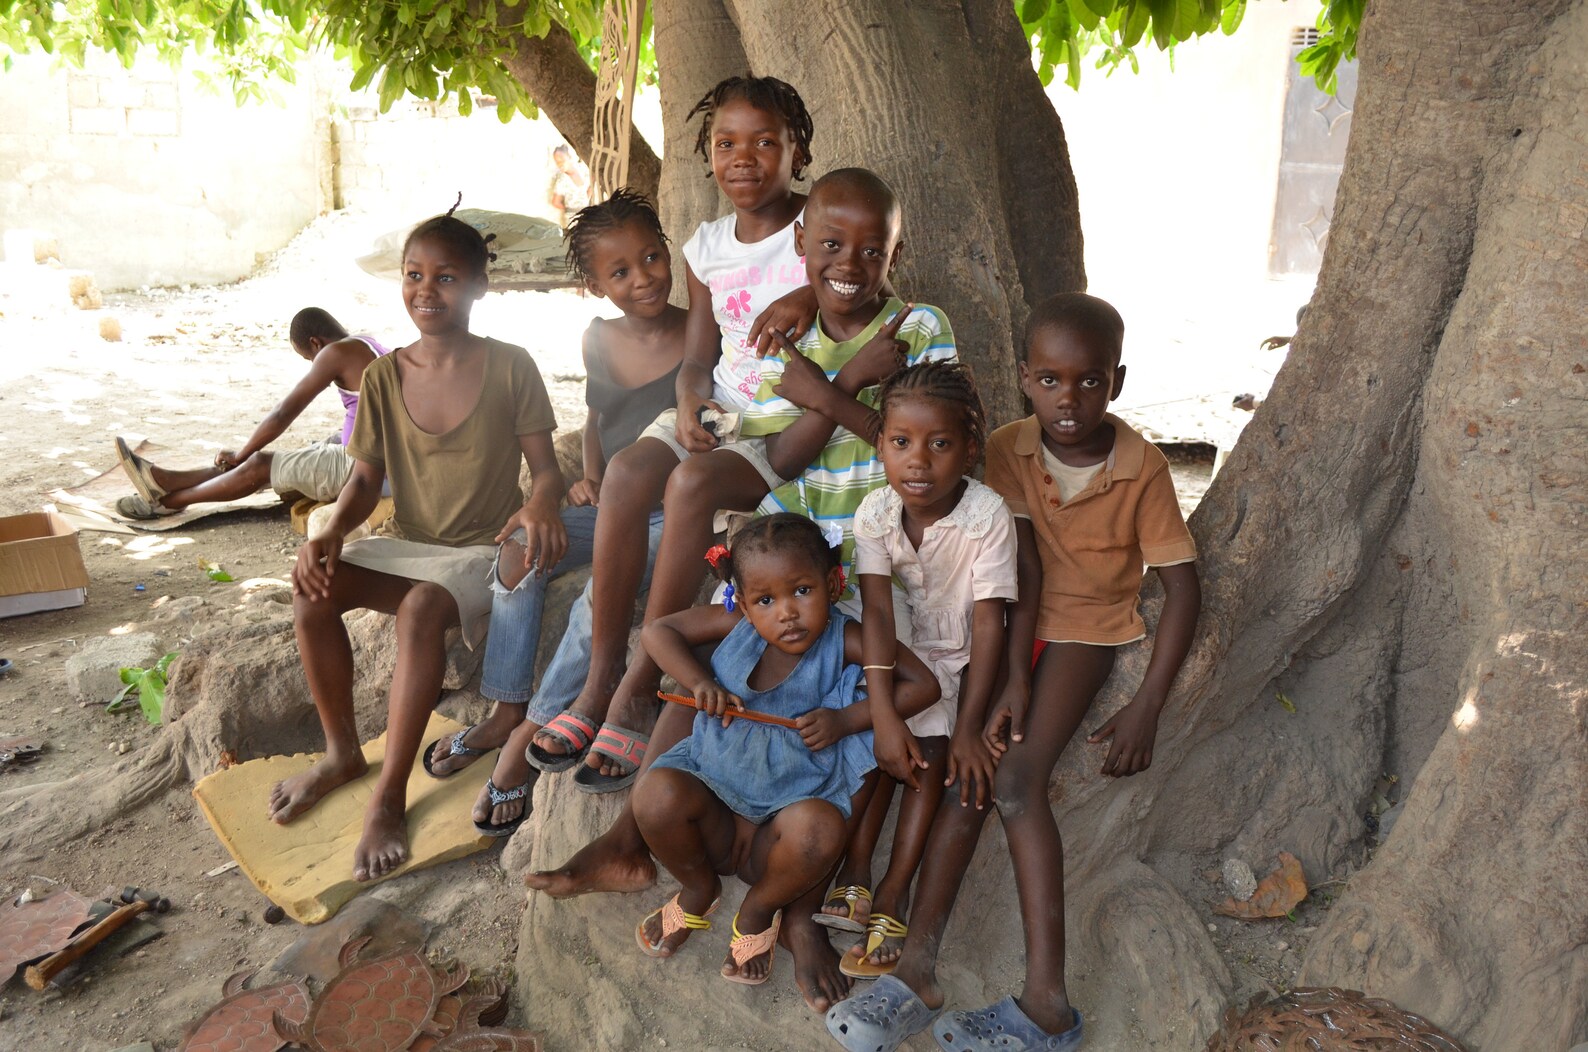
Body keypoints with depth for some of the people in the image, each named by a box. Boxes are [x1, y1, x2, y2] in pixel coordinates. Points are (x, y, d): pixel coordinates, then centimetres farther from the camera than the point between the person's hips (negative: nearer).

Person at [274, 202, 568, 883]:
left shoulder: (509, 367, -6)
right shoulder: (384, 375, 4)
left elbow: (546, 467, -8)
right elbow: (366, 478, 4)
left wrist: (542, 505, -33)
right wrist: (330, 534, -16)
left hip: (481, 551, -4)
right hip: (404, 547, 4)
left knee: (422, 609, -34)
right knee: (312, 589, -22)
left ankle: (390, 796, -24)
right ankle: (342, 751, -2)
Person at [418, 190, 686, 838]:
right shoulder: (598, 339, 3)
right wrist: (590, 478, 2)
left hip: (672, 518, -5)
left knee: (600, 601, -31)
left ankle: (530, 735, -12)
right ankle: (504, 712, -8)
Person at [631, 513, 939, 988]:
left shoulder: (845, 641, -12)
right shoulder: (734, 624, -7)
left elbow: (924, 685, -10)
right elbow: (656, 631, 0)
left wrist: (847, 719, -20)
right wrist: (699, 681, -17)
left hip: (795, 799, -2)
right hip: (715, 779, 2)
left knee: (820, 829, -37)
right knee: (657, 796, -29)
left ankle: (759, 910, 0)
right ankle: (699, 888, 7)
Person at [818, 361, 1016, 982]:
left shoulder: (987, 515, -24)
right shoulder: (876, 513, -15)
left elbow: (989, 623, -22)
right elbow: (876, 611, -22)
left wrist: (968, 730, -23)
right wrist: (883, 714, -32)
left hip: (959, 658, -2)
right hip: (898, 652, 3)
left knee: (932, 746, -19)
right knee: (884, 738, -18)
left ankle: (894, 892, -11)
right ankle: (855, 877, -8)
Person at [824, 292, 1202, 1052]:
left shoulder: (1142, 469, -14)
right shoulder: (1007, 451, -8)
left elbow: (1183, 588, -13)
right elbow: (1023, 573, -12)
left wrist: (1146, 709, -20)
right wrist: (1013, 680, -23)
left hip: (1087, 626, -3)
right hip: (1013, 621, 3)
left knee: (1017, 777, -23)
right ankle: (918, 966, -17)